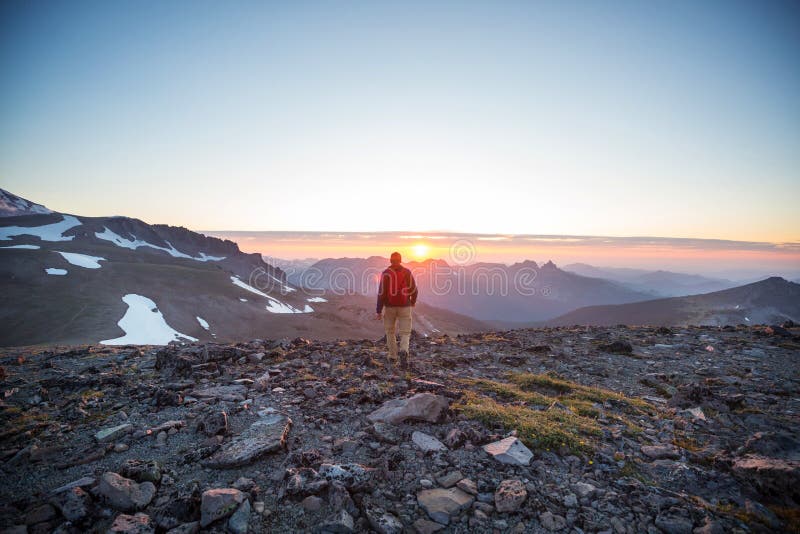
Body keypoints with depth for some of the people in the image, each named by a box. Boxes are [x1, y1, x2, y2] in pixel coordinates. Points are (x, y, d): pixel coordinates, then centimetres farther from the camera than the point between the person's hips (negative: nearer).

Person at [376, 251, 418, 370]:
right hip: (404, 307, 0)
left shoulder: (386, 273, -7)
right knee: (405, 333, 2)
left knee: (390, 331, 22)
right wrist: (413, 301, 24)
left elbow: (381, 293, -12)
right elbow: (414, 290, 2)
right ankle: (404, 353, -25)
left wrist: (378, 311, -8)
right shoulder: (407, 272, -1)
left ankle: (393, 355, 29)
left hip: (390, 307, 0)